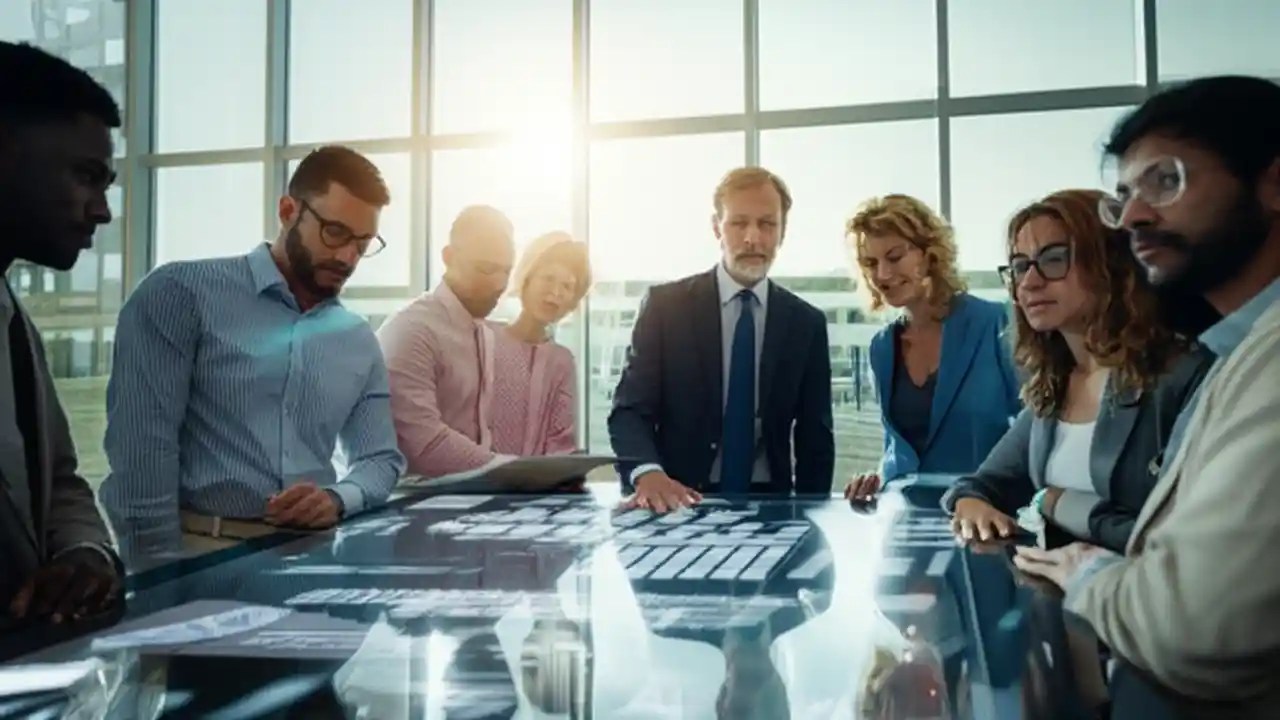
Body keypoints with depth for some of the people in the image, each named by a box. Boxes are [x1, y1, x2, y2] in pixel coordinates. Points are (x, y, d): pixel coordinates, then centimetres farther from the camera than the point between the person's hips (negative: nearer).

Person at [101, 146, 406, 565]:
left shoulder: (360, 343, 13)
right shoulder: (183, 293, -2)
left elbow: (382, 459, 15)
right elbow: (143, 446, -7)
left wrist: (337, 499, -5)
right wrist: (162, 564, -13)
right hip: (195, 550, -4)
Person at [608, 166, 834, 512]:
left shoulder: (807, 322, 8)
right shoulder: (664, 304, 0)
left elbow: (815, 435, 10)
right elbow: (629, 409, -4)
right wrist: (648, 474, -23)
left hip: (768, 504, 2)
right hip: (679, 501, -2)